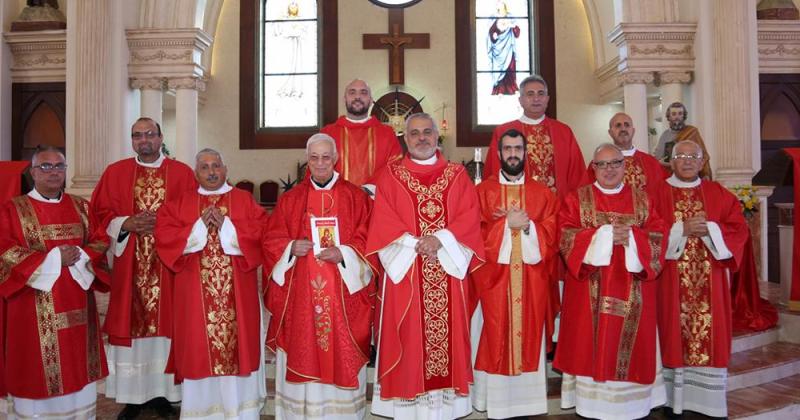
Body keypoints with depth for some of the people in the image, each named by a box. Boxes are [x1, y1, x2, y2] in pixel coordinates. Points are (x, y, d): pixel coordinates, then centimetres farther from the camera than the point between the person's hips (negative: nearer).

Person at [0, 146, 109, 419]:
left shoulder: (81, 206, 13)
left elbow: (101, 242, 8)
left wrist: (80, 255, -12)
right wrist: (52, 258, -15)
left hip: (76, 305, 4)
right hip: (36, 309, -3)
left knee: (78, 372, 8)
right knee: (38, 374, -1)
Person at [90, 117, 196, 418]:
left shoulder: (182, 173, 5)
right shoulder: (115, 172, 10)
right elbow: (100, 213, 7)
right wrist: (127, 224, -10)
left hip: (169, 262, -1)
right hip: (129, 264, 1)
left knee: (165, 323, 2)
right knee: (131, 324, 3)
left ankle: (163, 393, 14)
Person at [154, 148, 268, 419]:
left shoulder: (245, 200, 6)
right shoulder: (180, 204, 9)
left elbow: (260, 233, -6)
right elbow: (164, 237, -3)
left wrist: (226, 225, -15)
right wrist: (200, 226, -12)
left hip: (237, 293, -1)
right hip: (196, 293, 1)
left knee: (238, 343, 3)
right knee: (199, 348, 4)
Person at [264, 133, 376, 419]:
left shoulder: (355, 197, 4)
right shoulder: (290, 199, 9)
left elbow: (367, 241, 0)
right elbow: (272, 242, 8)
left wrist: (343, 253, -15)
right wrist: (291, 248, -11)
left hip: (342, 292, -1)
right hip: (300, 292, 1)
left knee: (341, 352, 3)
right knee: (302, 352, 4)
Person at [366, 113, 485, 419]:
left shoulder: (457, 175, 10)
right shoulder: (390, 176, 6)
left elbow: (470, 217, -1)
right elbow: (383, 222, -3)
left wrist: (440, 239, -16)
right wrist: (415, 244, -15)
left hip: (448, 268, 2)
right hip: (405, 268, -1)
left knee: (447, 334, 5)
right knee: (408, 336, 1)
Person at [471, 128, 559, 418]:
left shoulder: (542, 193, 9)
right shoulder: (482, 191, 4)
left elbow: (552, 234, 2)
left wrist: (527, 226, -14)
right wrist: (507, 225, -14)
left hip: (532, 279, 2)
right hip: (494, 277, -2)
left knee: (529, 335, 5)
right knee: (496, 337, 0)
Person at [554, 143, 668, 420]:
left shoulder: (642, 200, 9)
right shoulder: (576, 199, 3)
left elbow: (657, 237, 1)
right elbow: (566, 237, -8)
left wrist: (631, 238, -18)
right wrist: (603, 235, -18)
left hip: (631, 290, 2)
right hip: (590, 290, -2)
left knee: (630, 347, 7)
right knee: (591, 345, 2)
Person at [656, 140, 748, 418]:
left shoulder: (719, 194, 10)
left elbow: (739, 229, 4)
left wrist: (709, 229, -12)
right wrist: (681, 230, -17)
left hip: (709, 281, 3)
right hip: (672, 281, -2)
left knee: (709, 336, 4)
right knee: (675, 334, 0)